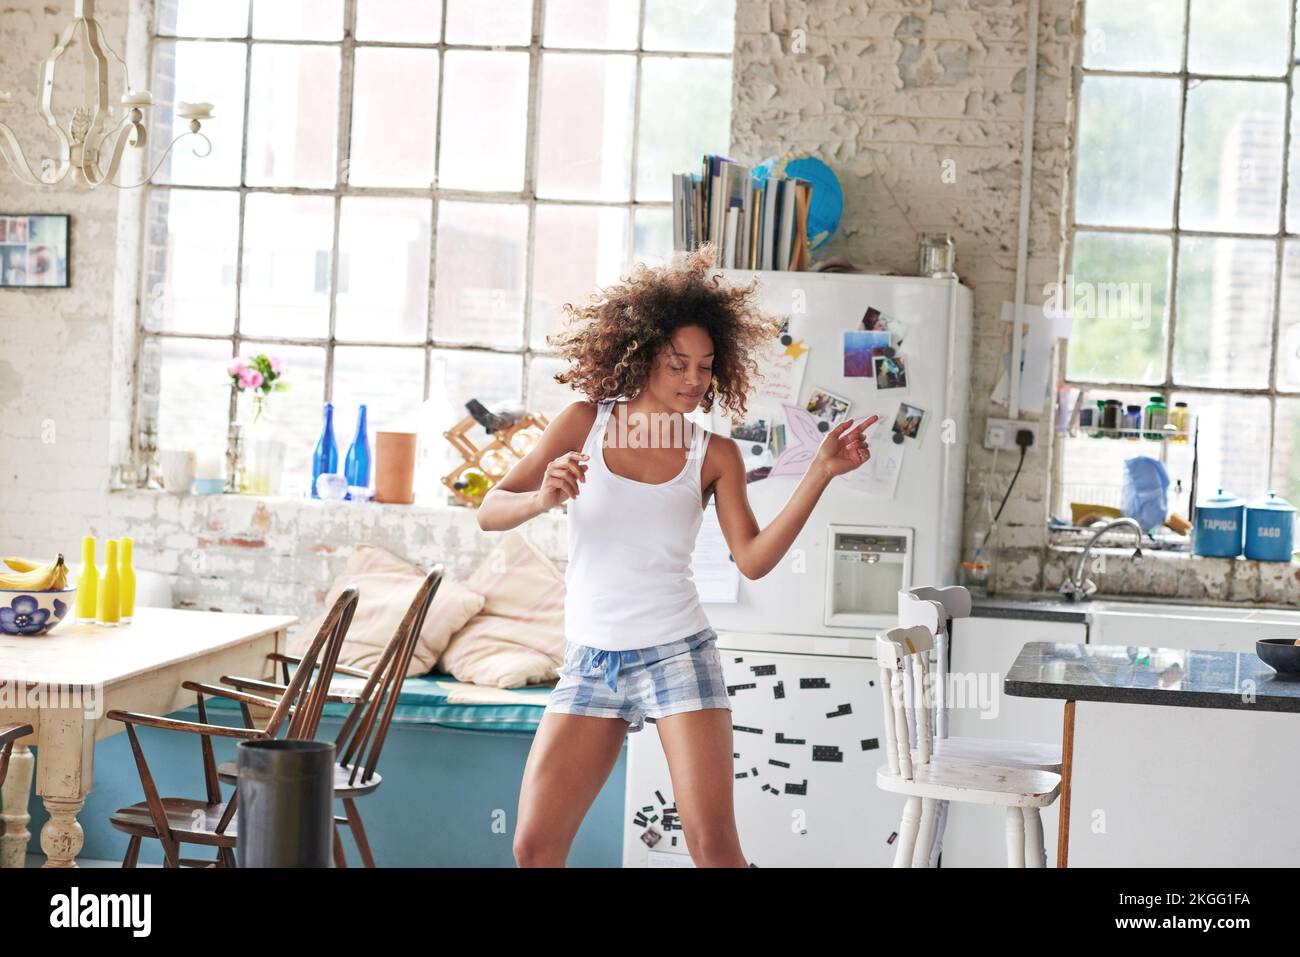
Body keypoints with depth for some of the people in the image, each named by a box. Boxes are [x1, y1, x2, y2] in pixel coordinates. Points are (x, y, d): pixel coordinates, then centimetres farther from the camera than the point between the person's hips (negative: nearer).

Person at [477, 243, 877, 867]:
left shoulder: (714, 456, 1)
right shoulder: (585, 423, 3)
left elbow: (753, 559, -9)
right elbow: (490, 511, -1)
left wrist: (820, 473, -15)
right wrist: (542, 499, -24)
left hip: (677, 653, -1)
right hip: (591, 661, 2)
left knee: (712, 841, -10)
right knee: (534, 846, -3)